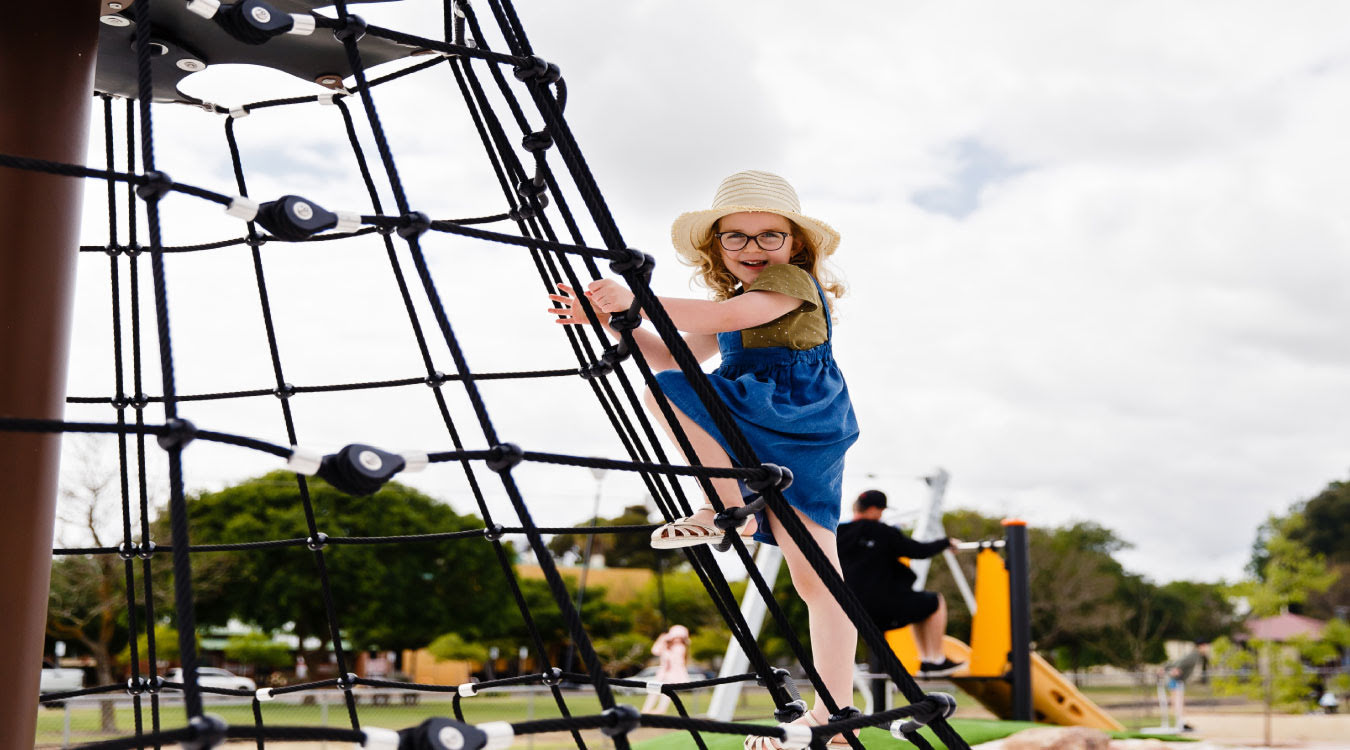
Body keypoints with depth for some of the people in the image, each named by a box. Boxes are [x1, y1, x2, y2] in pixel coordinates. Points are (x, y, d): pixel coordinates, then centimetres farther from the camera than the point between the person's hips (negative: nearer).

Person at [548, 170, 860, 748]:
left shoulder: (793, 278, -2)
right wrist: (611, 320, 15)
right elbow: (676, 354, 27)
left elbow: (723, 317, -20)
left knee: (664, 394, -19)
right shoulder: (738, 300, 28)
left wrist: (635, 301, -27)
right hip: (766, 440, 9)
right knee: (813, 575, 3)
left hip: (798, 417, -9)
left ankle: (729, 509, -13)